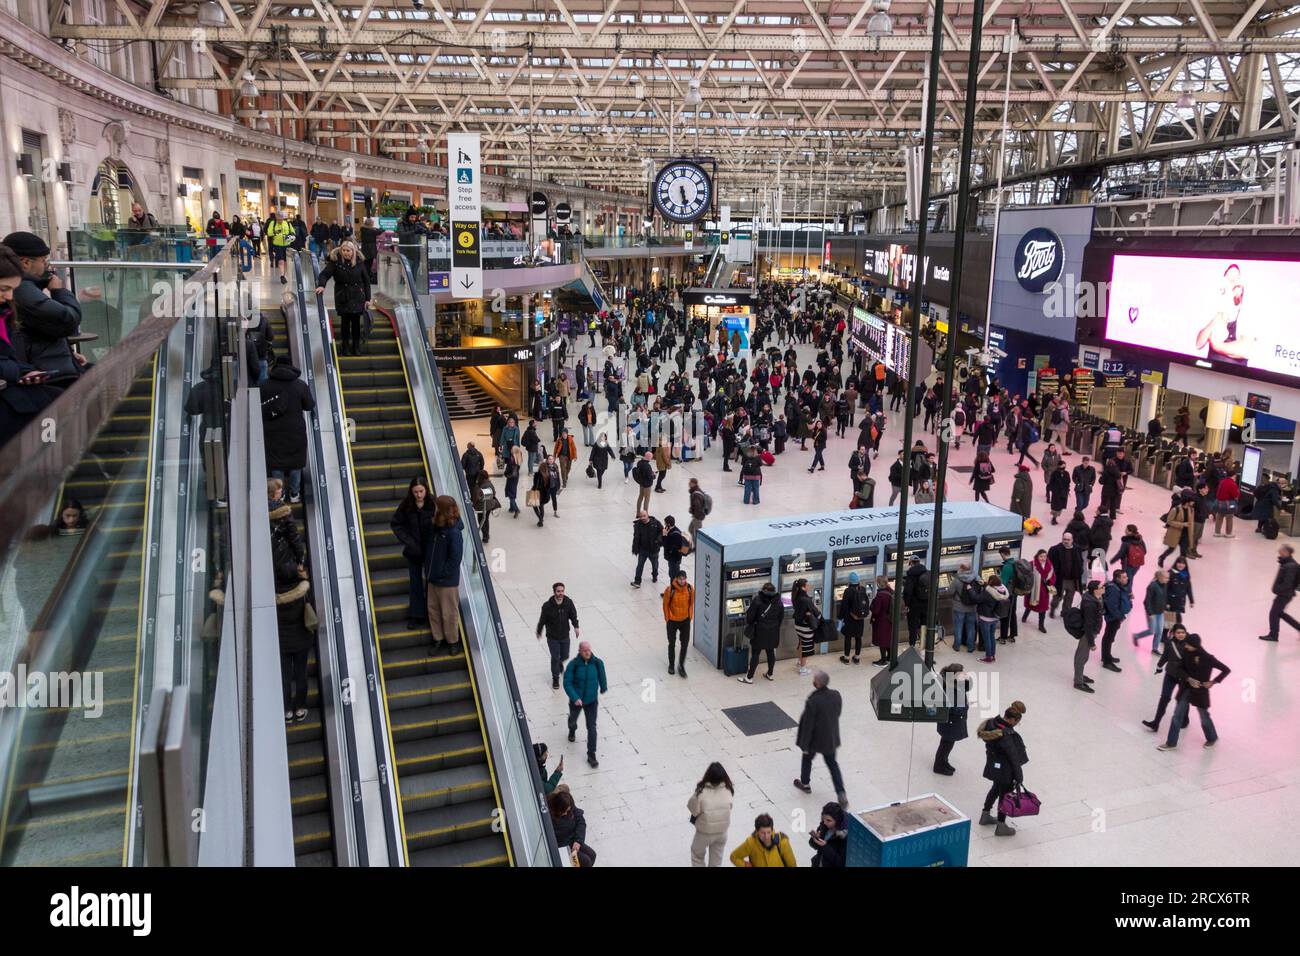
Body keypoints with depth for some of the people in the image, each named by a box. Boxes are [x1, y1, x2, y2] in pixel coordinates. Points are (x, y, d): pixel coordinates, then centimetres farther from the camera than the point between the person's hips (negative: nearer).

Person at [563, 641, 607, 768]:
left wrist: (603, 688, 20)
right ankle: (572, 731, 63)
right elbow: (567, 683, -22)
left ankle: (591, 755, 5)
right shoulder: (573, 665, -22)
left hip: (591, 700, 0)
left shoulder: (597, 663, -15)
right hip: (576, 699, 0)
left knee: (591, 727, -4)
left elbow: (601, 677, 4)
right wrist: (575, 698, -34)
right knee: (573, 719, 27)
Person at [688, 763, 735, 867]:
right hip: (722, 831, 3)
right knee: (716, 860, 24)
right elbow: (729, 807, -6)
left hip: (704, 831, -3)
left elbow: (693, 808, -16)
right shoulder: (729, 789, -20)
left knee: (697, 855, 24)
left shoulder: (702, 792, -29)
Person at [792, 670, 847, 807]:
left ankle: (804, 784, 46)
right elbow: (838, 713, 2)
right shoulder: (836, 695, -14)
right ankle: (841, 795, 13)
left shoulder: (812, 701, -32)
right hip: (831, 738, 5)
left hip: (815, 739, -5)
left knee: (807, 759, 23)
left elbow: (808, 724, -22)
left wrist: (804, 744, -11)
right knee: (832, 763, 19)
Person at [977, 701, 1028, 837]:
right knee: (1005, 794, 10)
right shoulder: (1006, 735, -33)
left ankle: (985, 815, 43)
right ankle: (1001, 826, 26)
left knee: (996, 788, 28)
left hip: (993, 766, 8)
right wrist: (1019, 776, -14)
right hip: (1005, 770, -8)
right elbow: (1013, 757, -25)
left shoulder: (992, 723, -8)